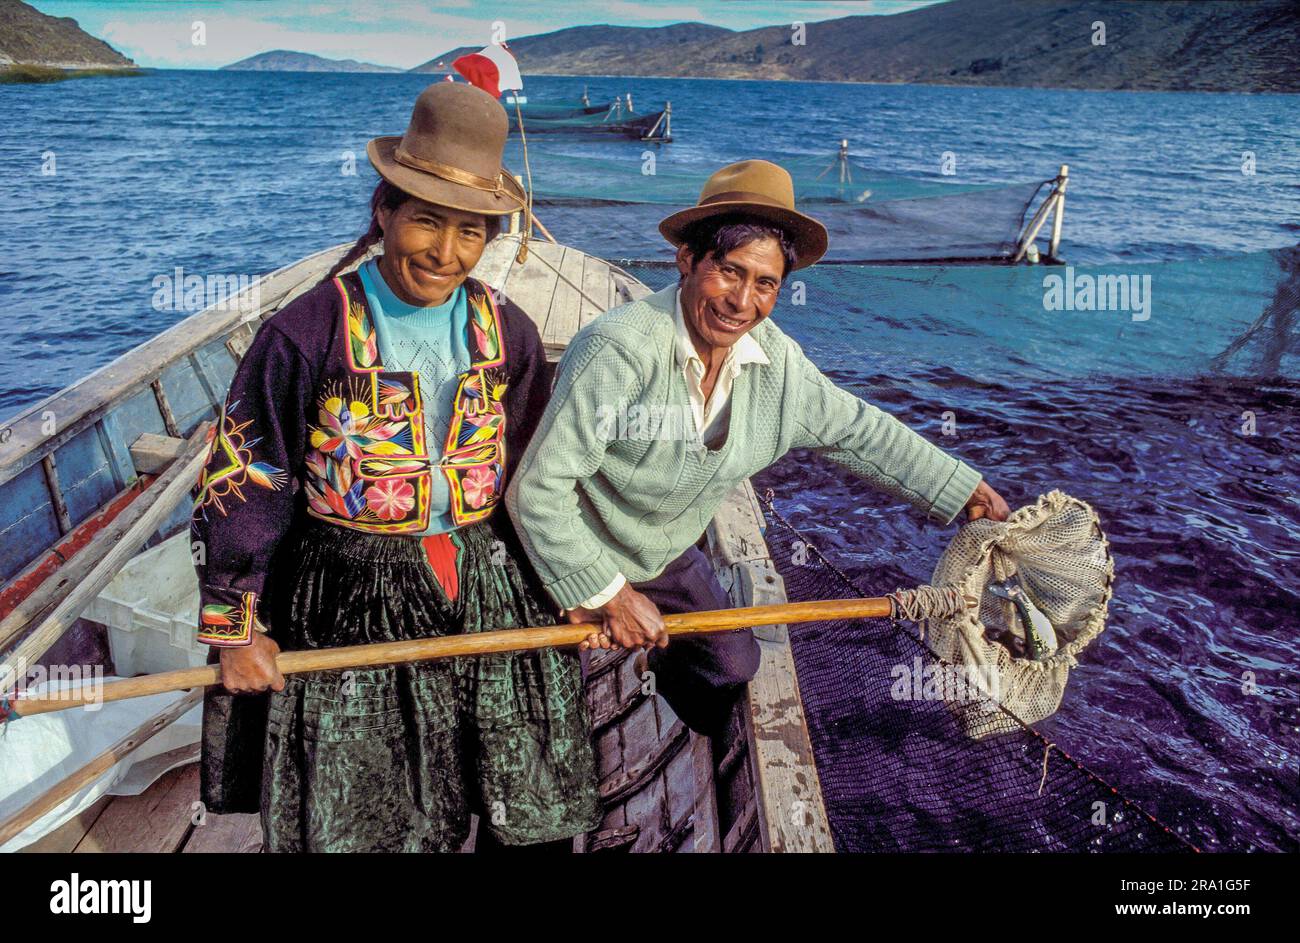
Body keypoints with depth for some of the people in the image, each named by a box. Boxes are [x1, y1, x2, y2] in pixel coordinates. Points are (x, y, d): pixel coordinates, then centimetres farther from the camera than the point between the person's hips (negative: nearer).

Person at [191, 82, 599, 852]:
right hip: (350, 611, -3)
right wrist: (237, 628, -2)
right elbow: (241, 485, -5)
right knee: (359, 826, 13)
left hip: (490, 600, 3)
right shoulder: (307, 334, -12)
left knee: (533, 819, 13)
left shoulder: (508, 335, 0)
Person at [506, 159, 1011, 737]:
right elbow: (540, 487, -31)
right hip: (574, 564, -6)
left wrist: (963, 489, 6)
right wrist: (608, 595, -23)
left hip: (666, 557, 6)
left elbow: (855, 430, 2)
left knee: (733, 663, 18)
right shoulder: (620, 351, -34)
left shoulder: (777, 362, -13)